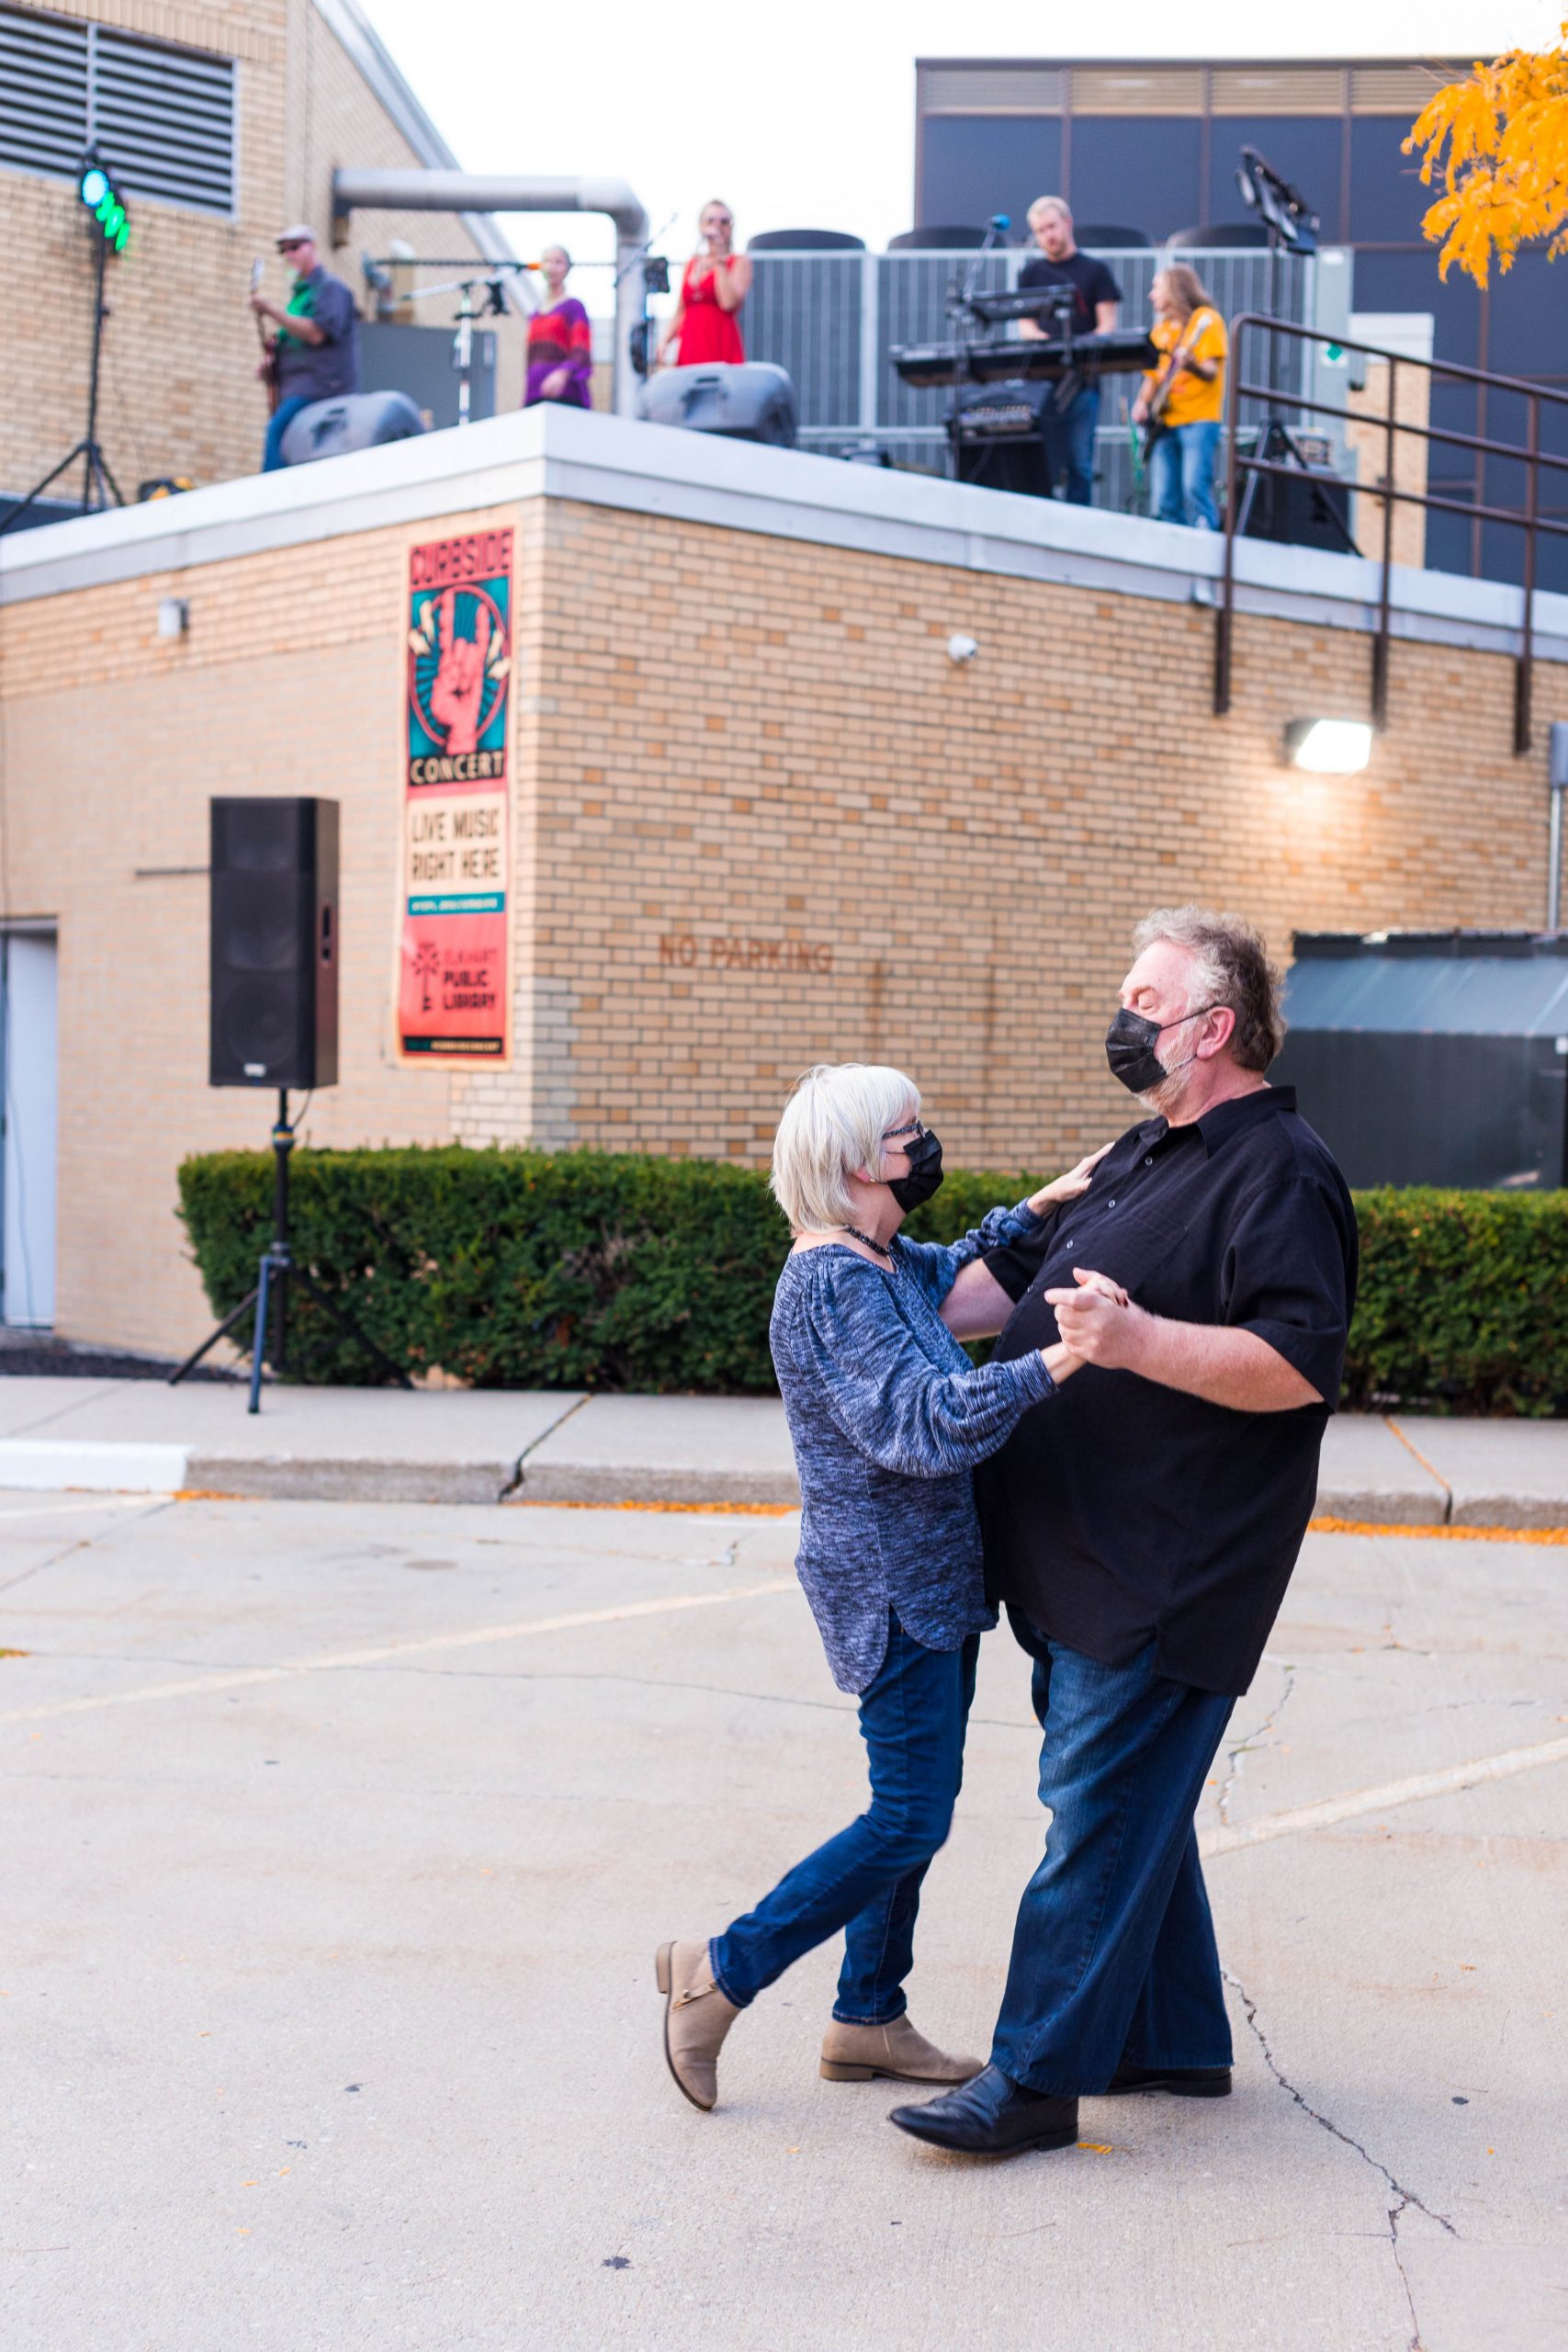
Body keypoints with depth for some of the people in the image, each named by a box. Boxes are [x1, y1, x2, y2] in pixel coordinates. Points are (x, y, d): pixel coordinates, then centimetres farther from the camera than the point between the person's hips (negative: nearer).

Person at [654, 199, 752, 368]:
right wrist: (664, 340, 6)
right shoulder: (691, 265, 19)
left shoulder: (740, 262, 5)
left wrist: (719, 261, -6)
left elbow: (729, 303, -13)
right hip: (690, 352, 4)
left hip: (722, 350, -4)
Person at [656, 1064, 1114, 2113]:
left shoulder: (888, 1263, 10)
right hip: (889, 1585, -10)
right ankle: (722, 1972, 4)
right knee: (910, 1820, -6)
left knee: (916, 1809, 14)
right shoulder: (831, 1281, -20)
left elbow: (960, 1270, 34)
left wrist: (1040, 1207, 21)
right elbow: (918, 1422, -30)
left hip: (929, 1582, 10)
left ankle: (869, 2019, 25)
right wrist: (1057, 1361, -36)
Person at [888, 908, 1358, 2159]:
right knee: (1127, 1802, 17)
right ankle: (1176, 2040, 30)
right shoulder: (1149, 1154, 18)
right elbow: (1019, 1274, 26)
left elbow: (1300, 1364, -25)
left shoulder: (1279, 1173, -14)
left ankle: (1036, 2077, 4)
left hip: (1165, 1577, -10)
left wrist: (1134, 1338, -34)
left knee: (1102, 1812, -3)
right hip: (1079, 1561, 10)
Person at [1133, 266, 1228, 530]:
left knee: (1195, 488, -19)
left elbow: (1211, 372, -12)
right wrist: (1142, 403, 2)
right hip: (1164, 423, 6)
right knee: (1165, 499, 1)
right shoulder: (1161, 329, 17)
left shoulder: (1205, 319, -3)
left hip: (1198, 420, -6)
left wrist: (1192, 365, -34)